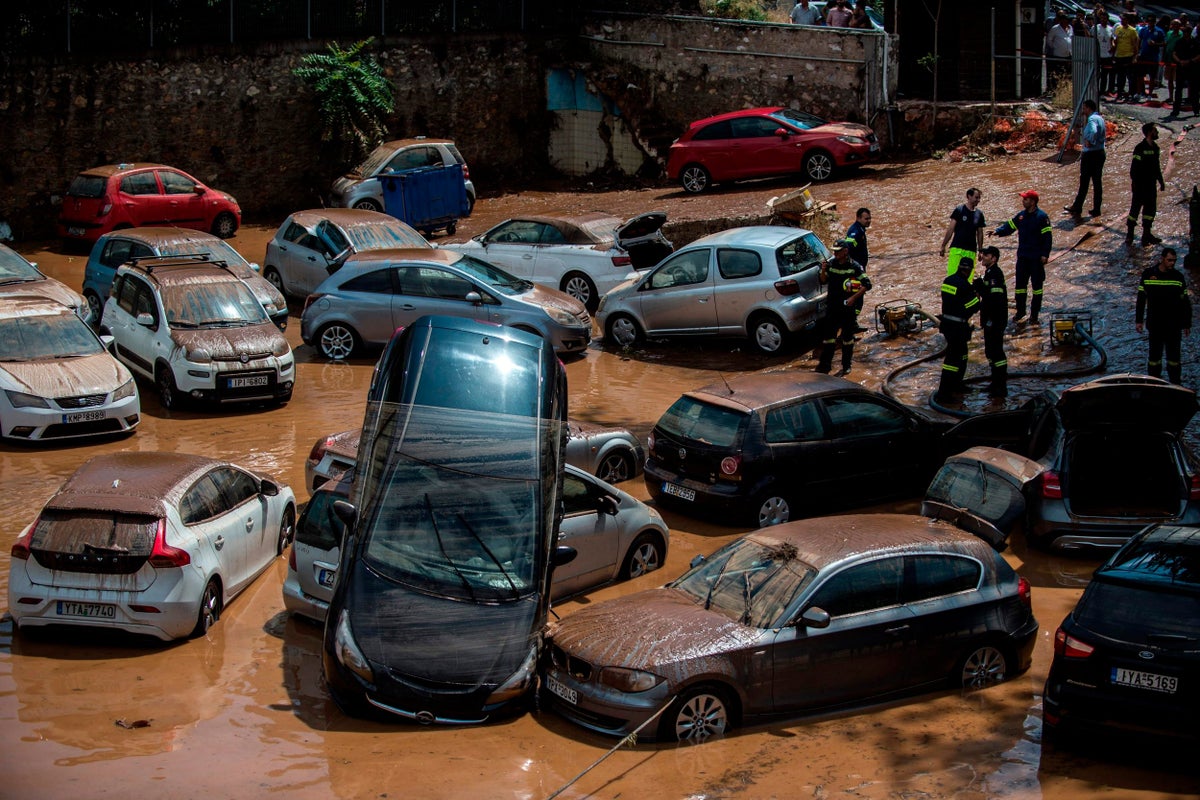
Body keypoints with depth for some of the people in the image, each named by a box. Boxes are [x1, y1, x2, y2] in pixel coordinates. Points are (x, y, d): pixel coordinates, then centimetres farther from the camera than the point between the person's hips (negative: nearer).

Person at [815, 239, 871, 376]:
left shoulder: (854, 267, -9)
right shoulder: (831, 264, 2)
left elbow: (867, 285, -8)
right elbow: (823, 281, 11)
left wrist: (854, 297, -17)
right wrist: (823, 270, -9)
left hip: (848, 307, -3)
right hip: (832, 307, 4)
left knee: (847, 337, 6)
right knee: (829, 336, 5)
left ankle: (846, 366, 15)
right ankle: (825, 364, 12)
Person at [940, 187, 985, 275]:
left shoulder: (979, 214, 12)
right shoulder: (959, 210, 0)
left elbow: (980, 233, 17)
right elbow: (950, 229, -1)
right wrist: (943, 246, -4)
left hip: (971, 251, 4)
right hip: (956, 248, -4)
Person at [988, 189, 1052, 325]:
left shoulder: (1041, 217, -13)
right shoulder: (1021, 215, 7)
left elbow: (1047, 237, -13)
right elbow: (1009, 226, 13)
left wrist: (1045, 254, -17)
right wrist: (997, 231, -6)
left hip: (1036, 258, -6)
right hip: (1022, 255, 6)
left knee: (1036, 284, 3)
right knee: (1020, 283, 10)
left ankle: (1034, 314, 10)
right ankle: (1020, 311, 21)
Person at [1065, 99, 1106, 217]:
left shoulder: (1092, 119, -16)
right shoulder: (1100, 118, 13)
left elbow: (1093, 132, -36)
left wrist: (1089, 142, -20)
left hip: (1090, 155, -9)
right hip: (1100, 153, 9)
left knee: (1084, 182, 0)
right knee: (1097, 182, 9)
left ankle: (1077, 208, 8)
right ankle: (1096, 209, 11)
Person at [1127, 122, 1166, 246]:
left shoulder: (1154, 147, 9)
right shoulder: (1140, 148, -16)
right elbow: (1134, 168, -17)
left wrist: (1160, 181, 22)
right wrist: (1134, 183, -20)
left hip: (1151, 185, 8)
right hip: (1140, 185, -8)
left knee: (1150, 208, 13)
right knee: (1135, 208, -2)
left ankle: (1147, 234, 23)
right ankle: (1129, 236, 5)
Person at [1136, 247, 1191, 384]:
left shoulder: (1178, 276, 0)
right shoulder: (1148, 274, -2)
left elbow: (1185, 302, 5)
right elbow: (1141, 299, 5)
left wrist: (1187, 324, 5)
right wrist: (1139, 320, 3)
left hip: (1174, 325, 0)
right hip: (1155, 324, 0)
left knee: (1173, 354, 6)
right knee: (1155, 353, 7)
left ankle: (1175, 382, 14)